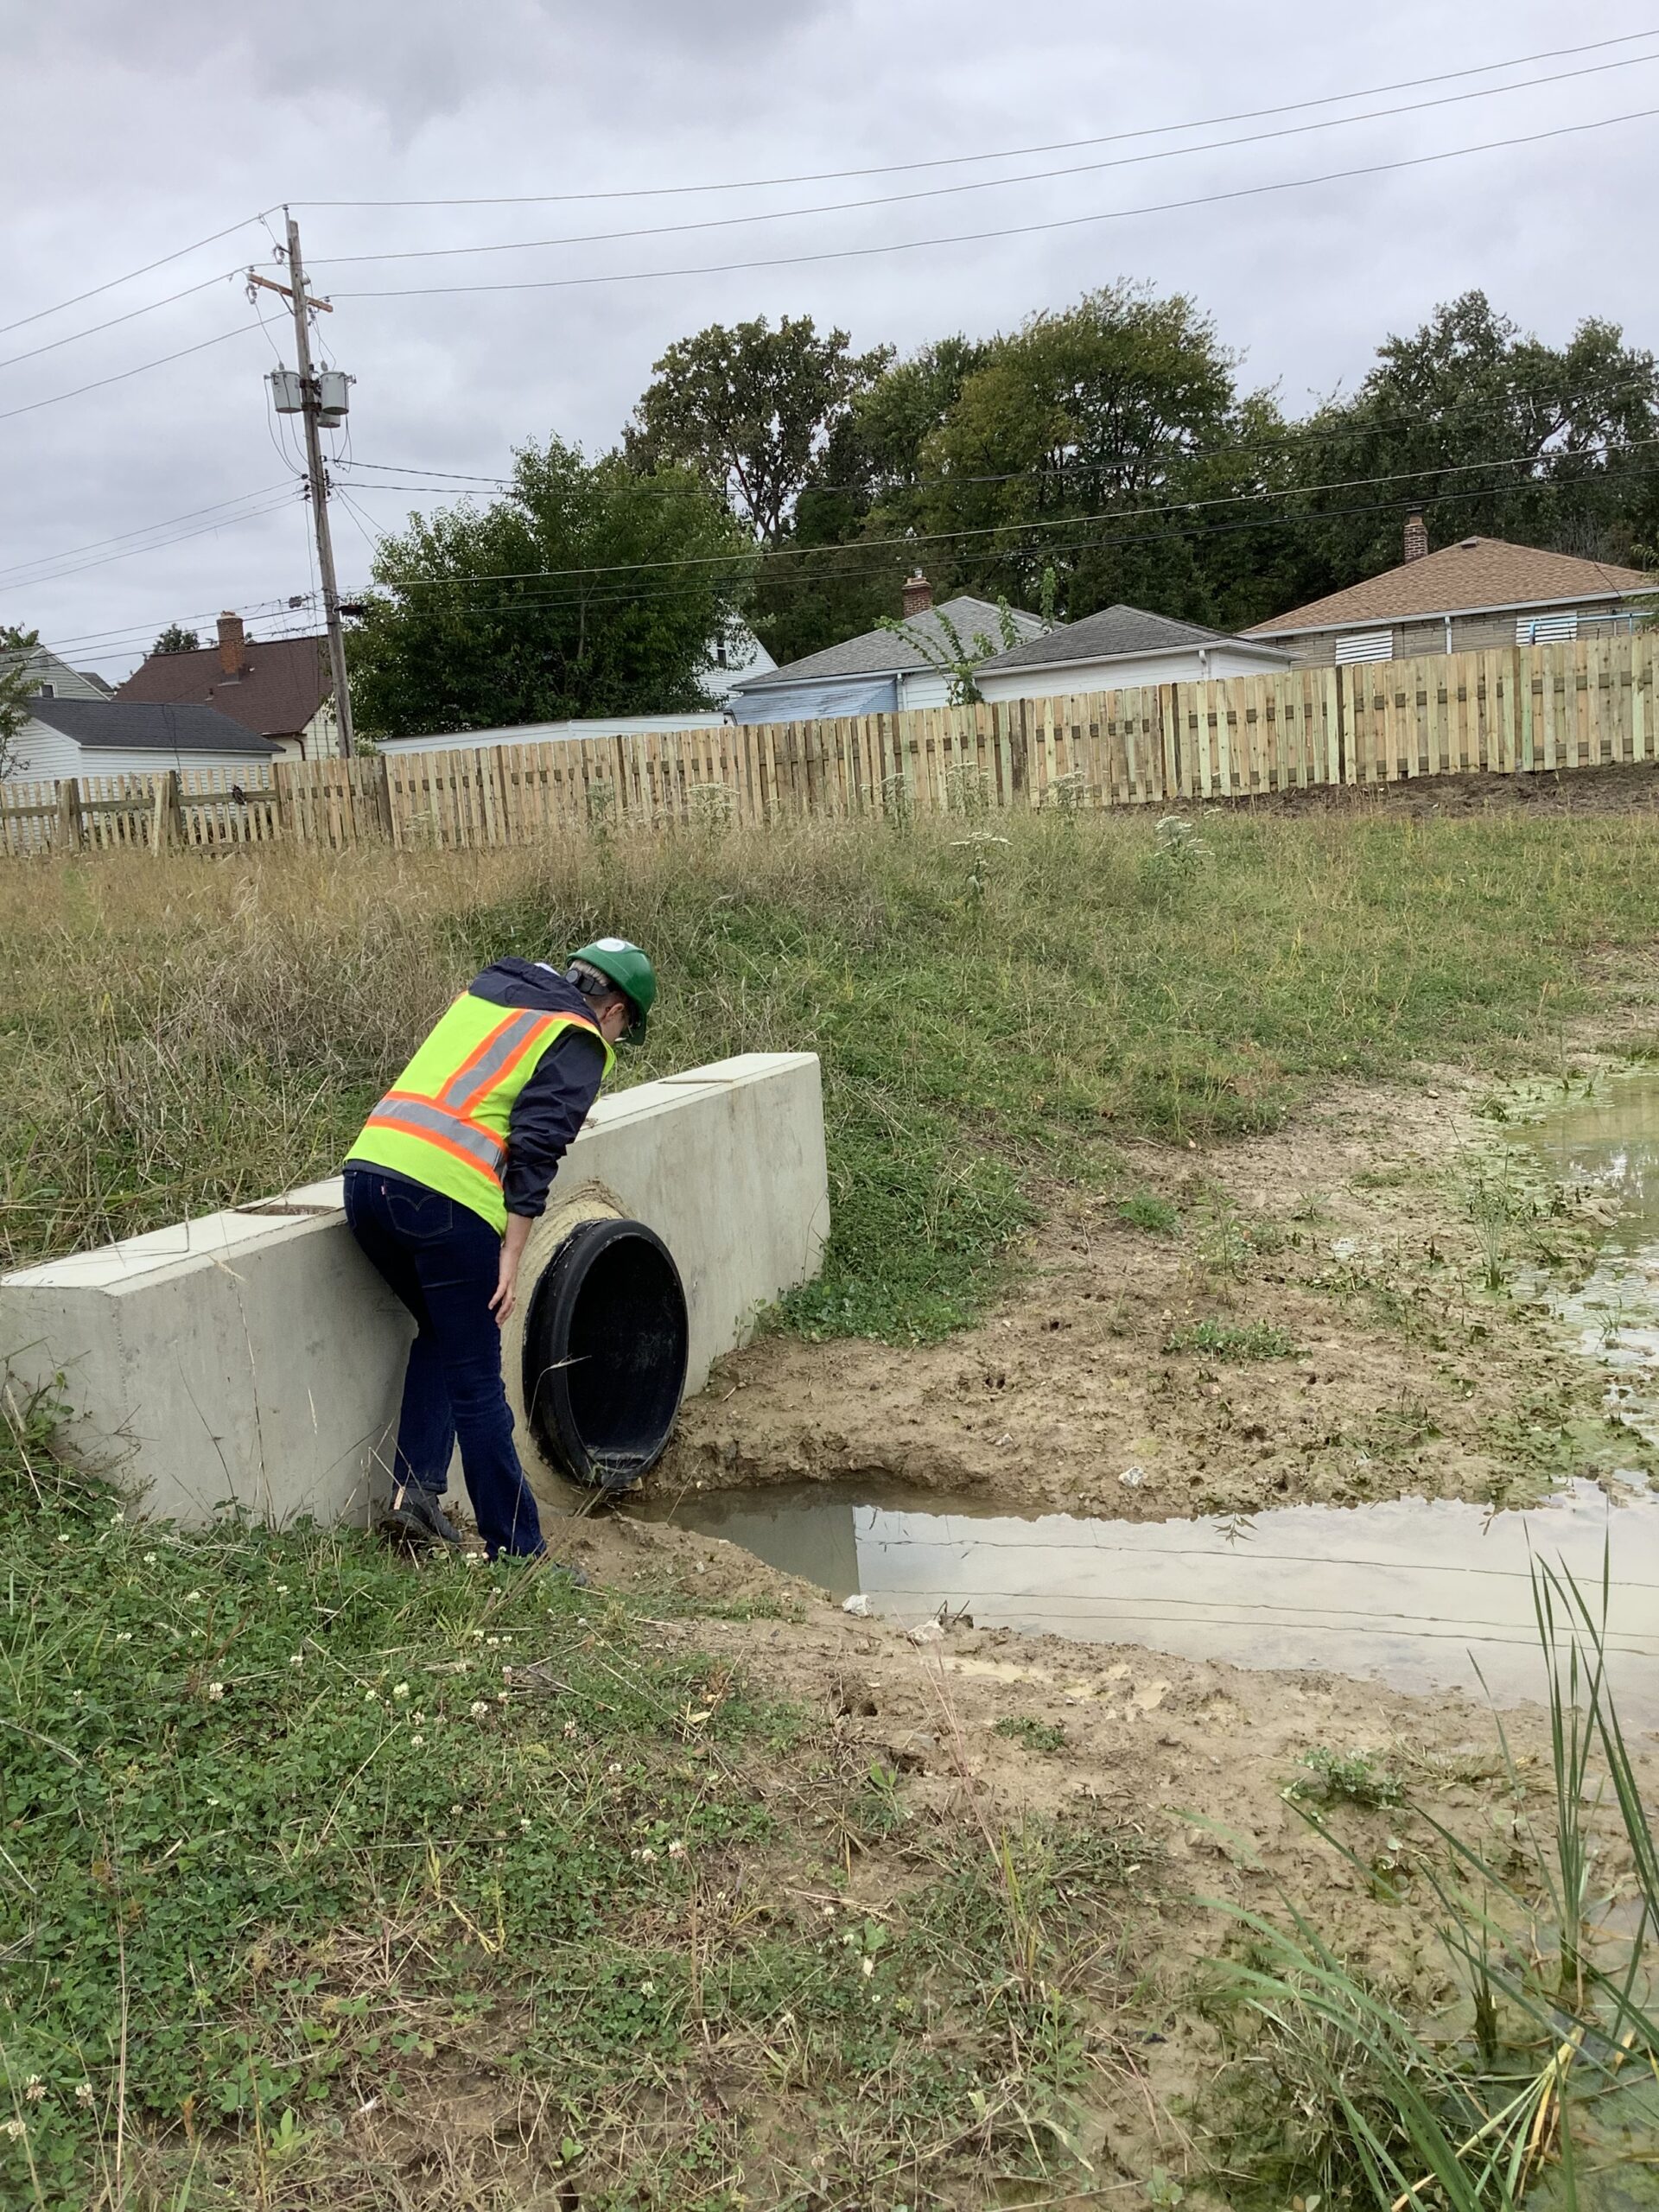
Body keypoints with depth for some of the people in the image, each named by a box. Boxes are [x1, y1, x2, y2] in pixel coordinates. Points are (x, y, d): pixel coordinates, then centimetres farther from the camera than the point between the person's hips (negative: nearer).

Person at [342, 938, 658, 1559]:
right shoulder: (578, 1042, 5)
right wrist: (511, 1258, -8)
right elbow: (535, 1149, -7)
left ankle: (414, 1490, 17)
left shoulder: (486, 989, 25)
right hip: (446, 1193, -7)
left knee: (440, 1334, 26)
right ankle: (515, 1551, 10)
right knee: (476, 1380, 2)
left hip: (367, 1166, 7)